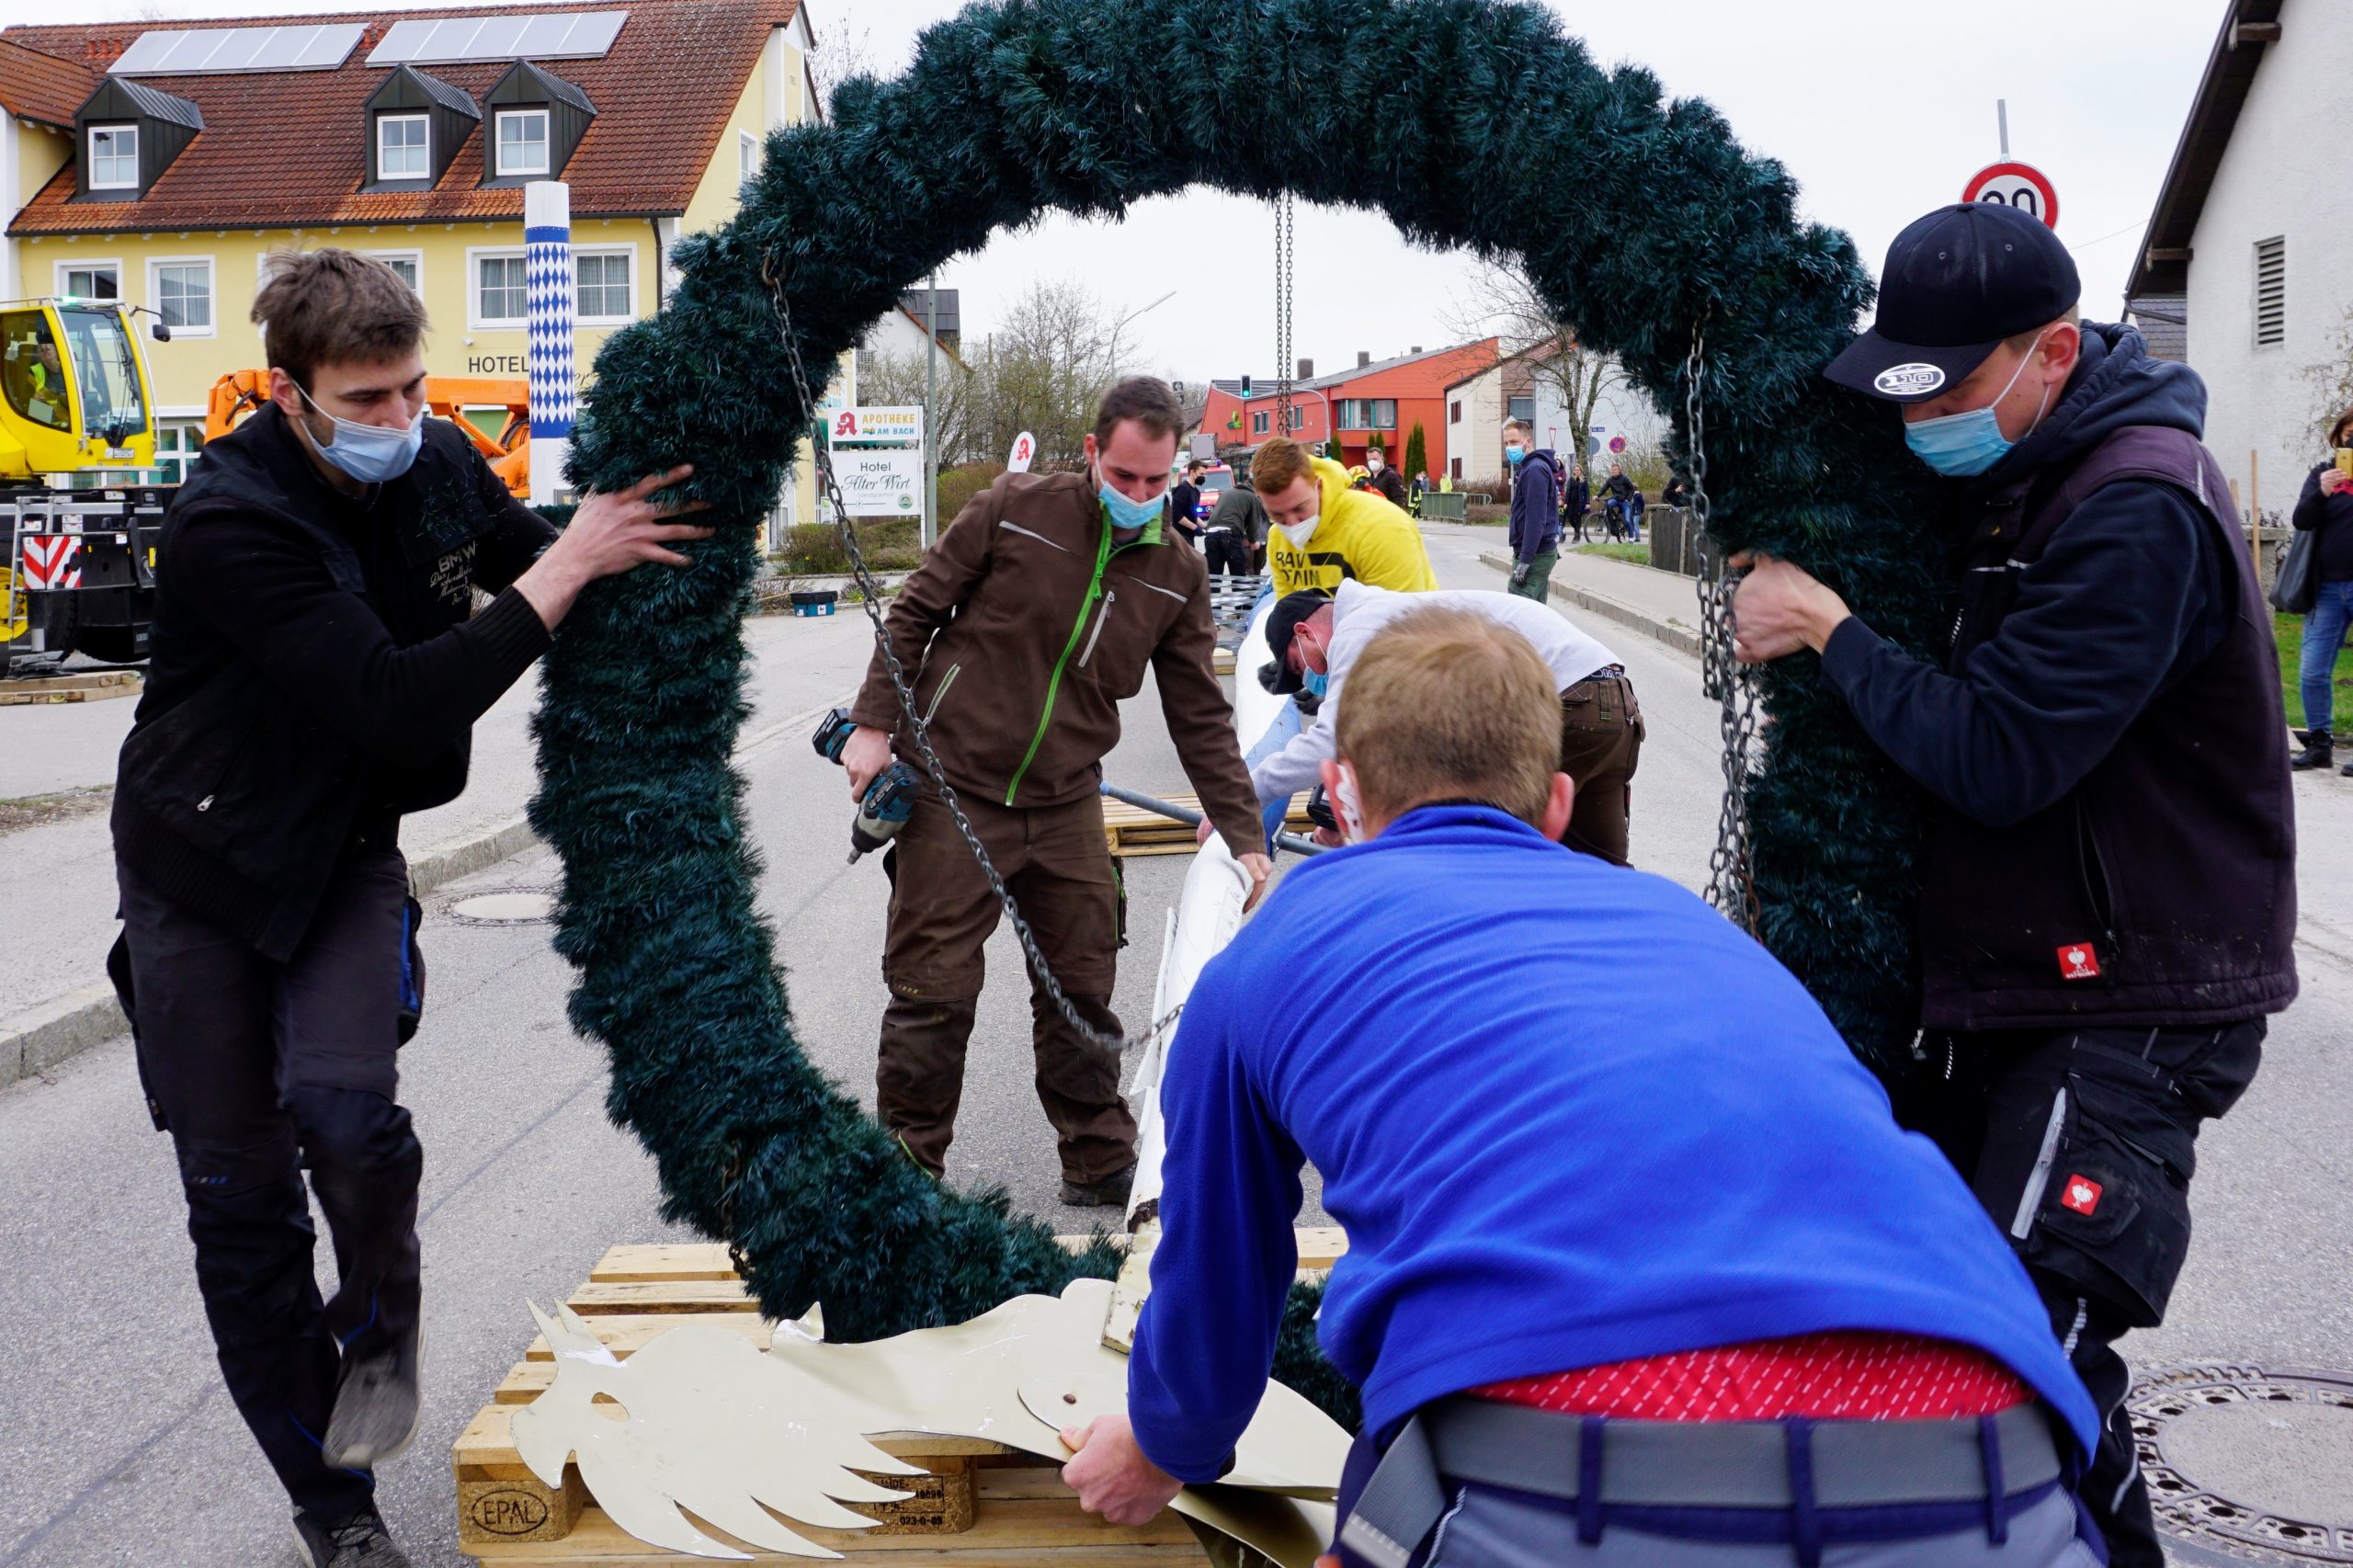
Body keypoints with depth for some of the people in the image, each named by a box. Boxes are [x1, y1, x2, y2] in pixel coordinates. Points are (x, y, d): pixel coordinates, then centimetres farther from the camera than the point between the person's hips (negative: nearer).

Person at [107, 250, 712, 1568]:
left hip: (347, 850, 3)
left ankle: (382, 1314, 10)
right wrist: (567, 570, -32)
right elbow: (397, 703, -34)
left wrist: (619, 524, -6)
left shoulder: (438, 467, -8)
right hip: (201, 867, -3)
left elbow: (532, 556, 14)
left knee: (343, 1106, -24)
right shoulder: (228, 523, -26)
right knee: (240, 1197, 3)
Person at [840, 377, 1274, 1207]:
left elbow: (1201, 718, 6)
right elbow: (914, 613, 1)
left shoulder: (1178, 577, 3)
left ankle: (1099, 1163, 25)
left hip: (1066, 808, 3)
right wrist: (874, 724, -6)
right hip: (952, 794, -3)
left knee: (1082, 992, 10)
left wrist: (1244, 835, 2)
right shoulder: (1014, 510, -6)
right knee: (933, 992, 1)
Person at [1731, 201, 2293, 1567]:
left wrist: (1826, 627, -17)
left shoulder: (2141, 510, -20)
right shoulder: (2009, 473, 9)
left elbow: (1994, 757, -25)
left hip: (2128, 1007, -9)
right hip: (2008, 982, 9)